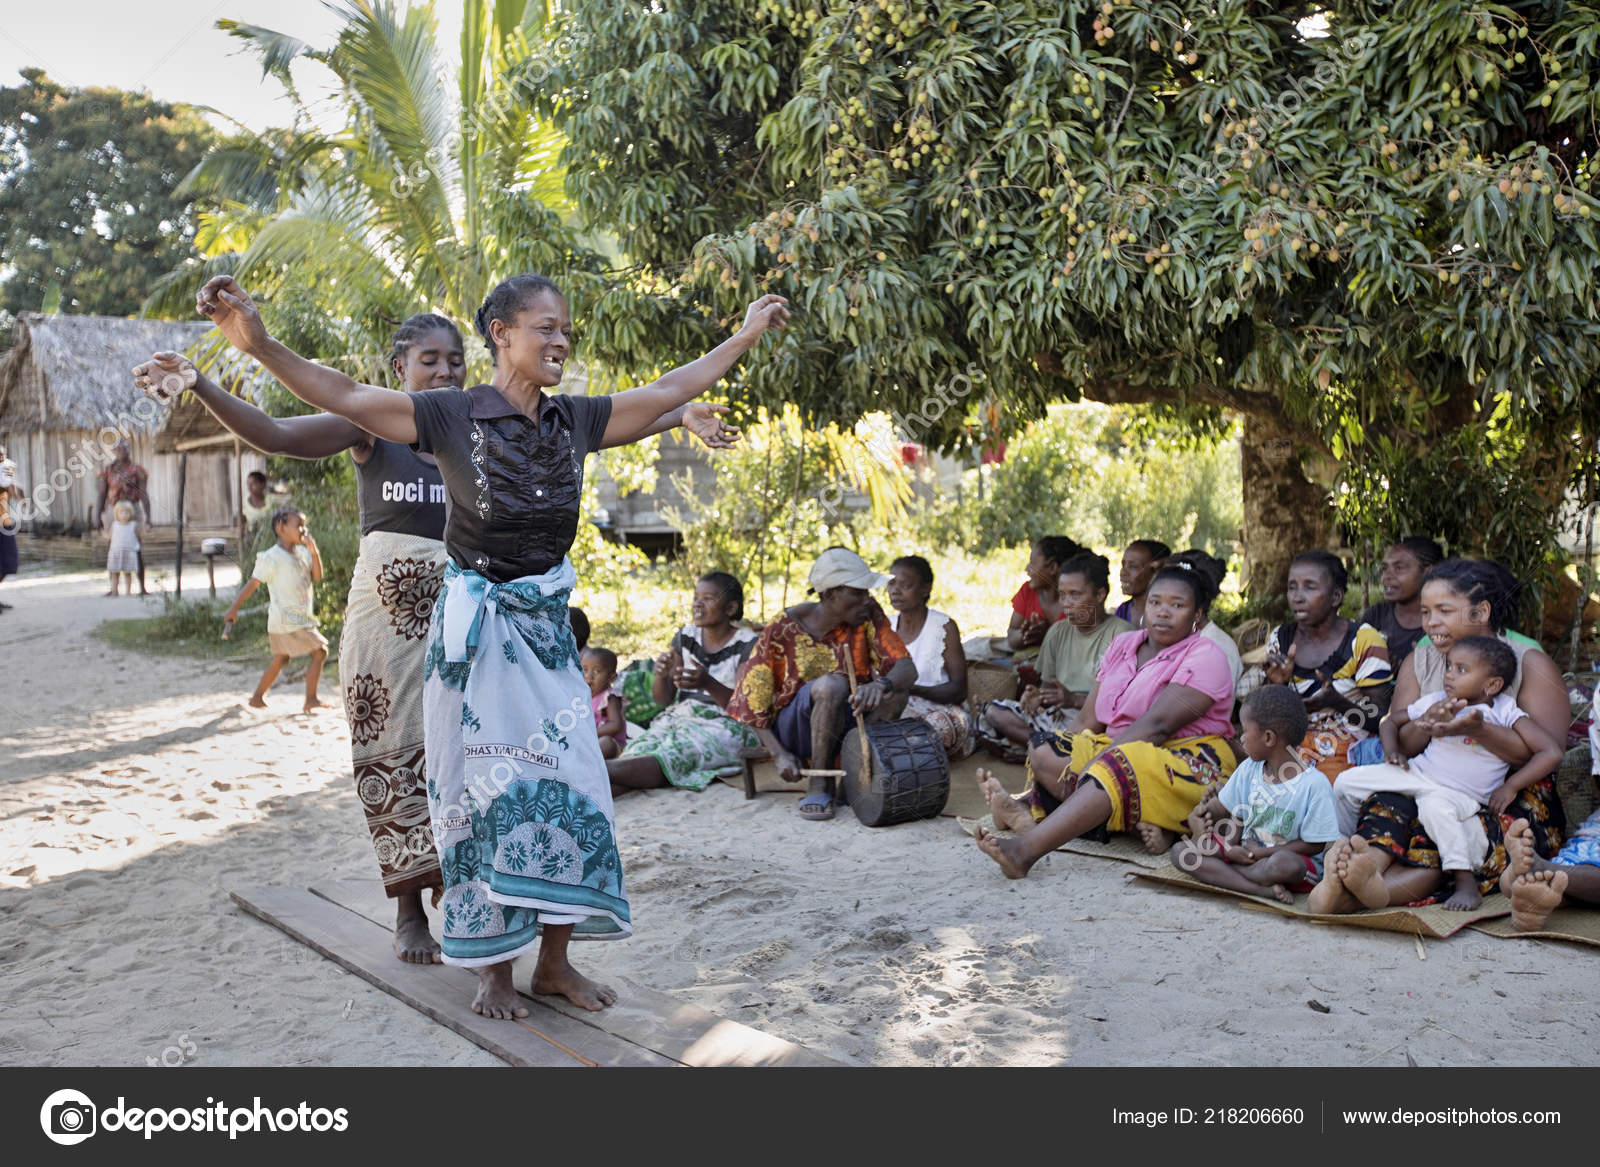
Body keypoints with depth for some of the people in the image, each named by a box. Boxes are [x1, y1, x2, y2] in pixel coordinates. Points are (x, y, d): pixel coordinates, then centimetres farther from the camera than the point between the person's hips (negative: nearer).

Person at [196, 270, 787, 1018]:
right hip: (475, 627, -4)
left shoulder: (576, 421, 2)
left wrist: (745, 337, 16)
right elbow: (346, 397, -18)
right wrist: (258, 345, -33)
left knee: (569, 785, 4)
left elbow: (670, 391, 11)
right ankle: (494, 969, 18)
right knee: (485, 789, 3)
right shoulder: (452, 416, -11)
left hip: (547, 628, 5)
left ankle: (555, 961, 19)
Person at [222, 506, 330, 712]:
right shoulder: (272, 558, -12)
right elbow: (253, 584, -11)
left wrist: (314, 552, -7)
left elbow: (317, 577, 6)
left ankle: (257, 697, 29)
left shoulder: (302, 553, 11)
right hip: (287, 620, -9)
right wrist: (234, 608, -14)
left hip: (300, 617, 9)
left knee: (280, 660, 18)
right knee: (319, 651, -9)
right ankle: (311, 700, -4)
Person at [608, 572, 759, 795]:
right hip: (680, 717, 5)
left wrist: (708, 684, -32)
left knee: (670, 757, -34)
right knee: (638, 752, -27)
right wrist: (661, 675, -14)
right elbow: (662, 699, 10)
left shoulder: (747, 645, -5)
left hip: (724, 727, -5)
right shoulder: (685, 637, 11)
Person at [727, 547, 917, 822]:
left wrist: (880, 684, -41)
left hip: (847, 722, 3)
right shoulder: (783, 630, -15)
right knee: (831, 684, -34)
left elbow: (908, 668, -17)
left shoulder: (868, 615, -7)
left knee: (895, 688, -25)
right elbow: (751, 700, -9)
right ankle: (820, 784, -21)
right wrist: (780, 754, -21)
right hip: (793, 731, -3)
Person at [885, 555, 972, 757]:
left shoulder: (944, 628, -5)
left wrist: (914, 689, -26)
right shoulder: (885, 627, 9)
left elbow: (959, 689, -9)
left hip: (942, 709, -3)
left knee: (938, 723, -38)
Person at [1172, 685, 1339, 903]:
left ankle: (1221, 873, -18)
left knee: (1285, 864, -43)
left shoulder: (1314, 784, -15)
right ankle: (1262, 889, -26)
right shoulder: (1248, 769, 4)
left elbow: (1314, 844, -12)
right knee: (1180, 850, -15)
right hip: (1246, 851, 6)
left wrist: (1262, 852, -17)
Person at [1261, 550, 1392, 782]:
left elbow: (1381, 720, -7)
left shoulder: (1365, 641, -6)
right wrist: (1277, 685, -11)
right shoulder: (1279, 639, 7)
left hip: (1350, 754, -4)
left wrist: (1336, 702, -25)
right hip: (1297, 749, 4)